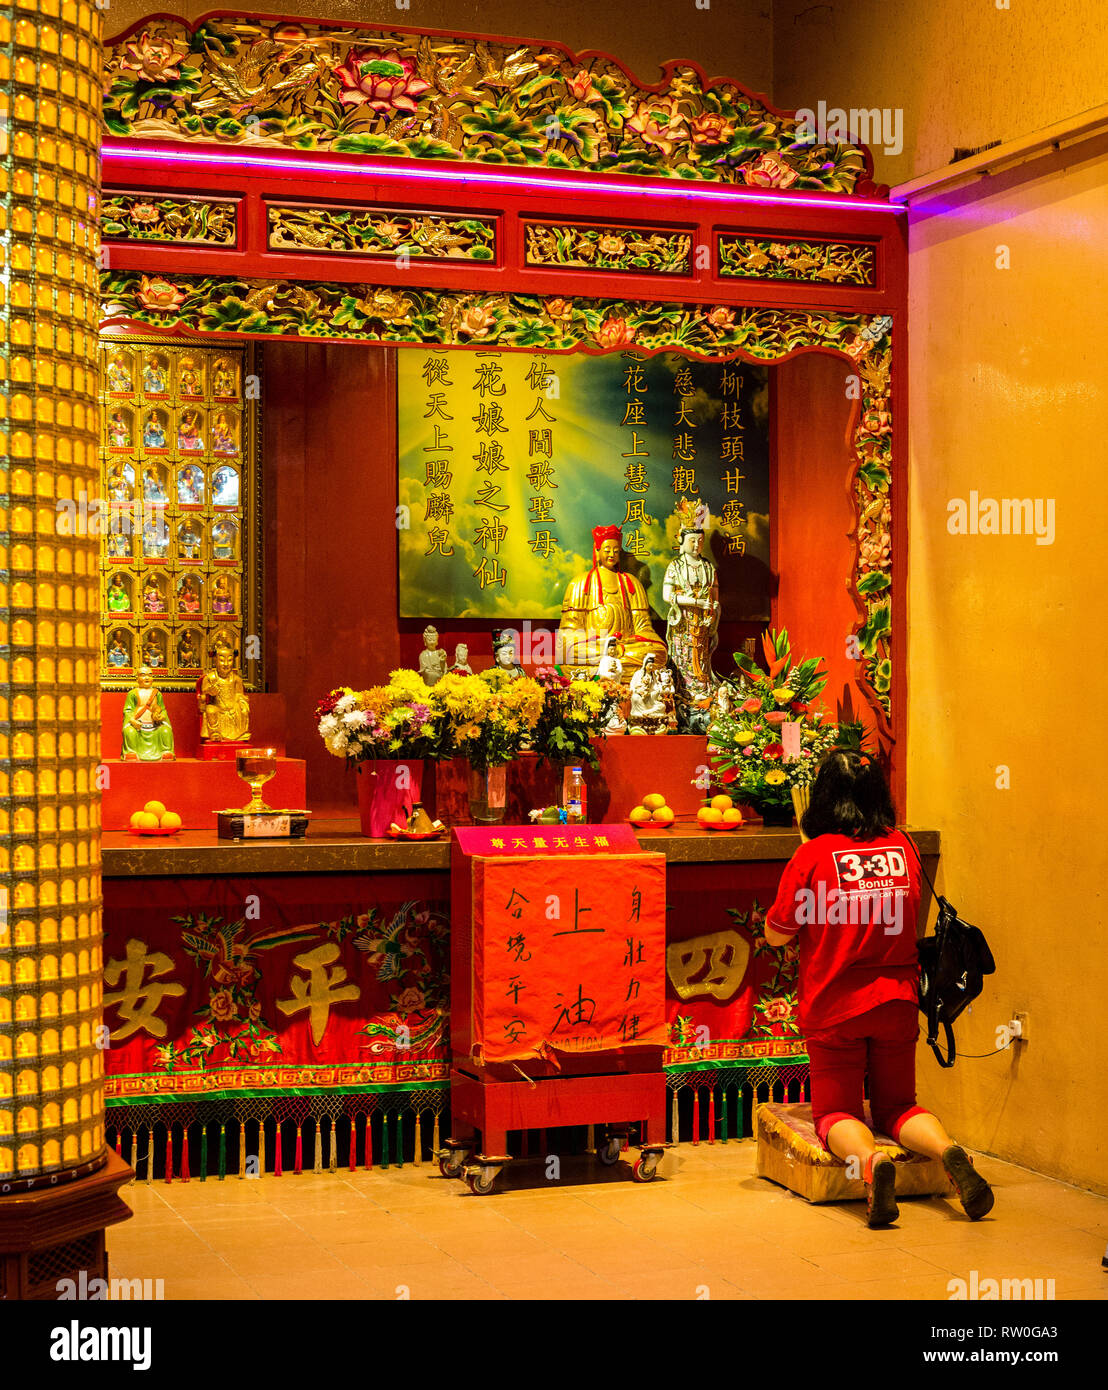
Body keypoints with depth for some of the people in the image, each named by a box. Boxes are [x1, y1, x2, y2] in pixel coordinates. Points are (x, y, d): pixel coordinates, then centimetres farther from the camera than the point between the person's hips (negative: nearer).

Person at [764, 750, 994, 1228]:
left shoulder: (813, 855, -11)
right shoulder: (903, 847, 2)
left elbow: (776, 934, -4)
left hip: (834, 1006, -3)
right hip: (898, 1002, 3)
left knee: (836, 1113, 7)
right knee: (897, 1106, 17)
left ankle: (869, 1160, -26)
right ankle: (949, 1151, -14)